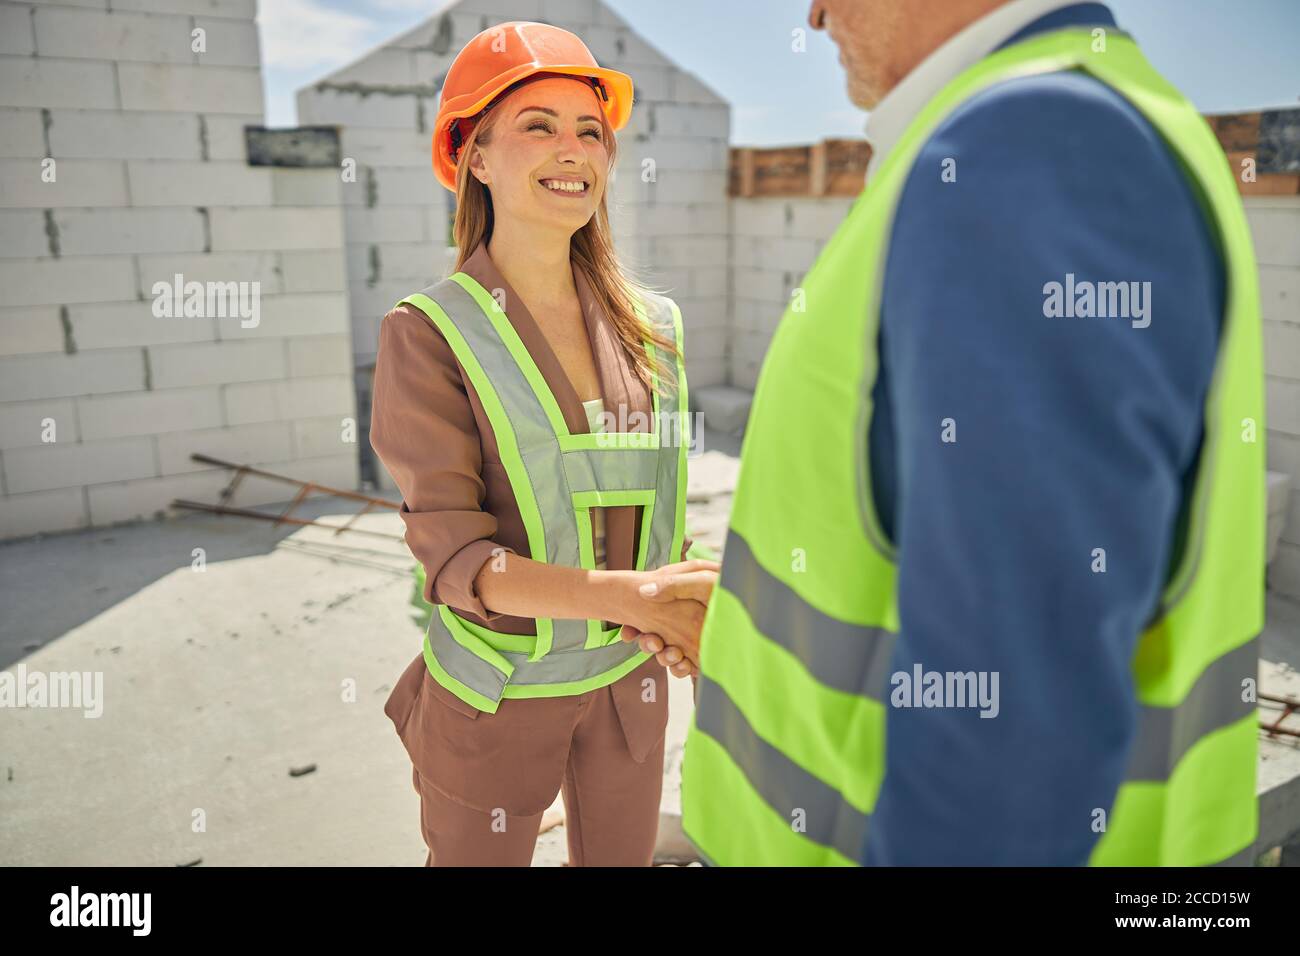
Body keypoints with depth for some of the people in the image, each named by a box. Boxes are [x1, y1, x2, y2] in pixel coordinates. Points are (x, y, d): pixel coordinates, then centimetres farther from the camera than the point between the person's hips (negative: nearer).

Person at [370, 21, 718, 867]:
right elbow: (453, 554, -20)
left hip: (627, 682, 4)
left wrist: (682, 618, -9)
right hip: (495, 695, -4)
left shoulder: (653, 325, -1)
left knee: (623, 856, 21)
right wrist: (630, 596, -33)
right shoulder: (430, 334, -14)